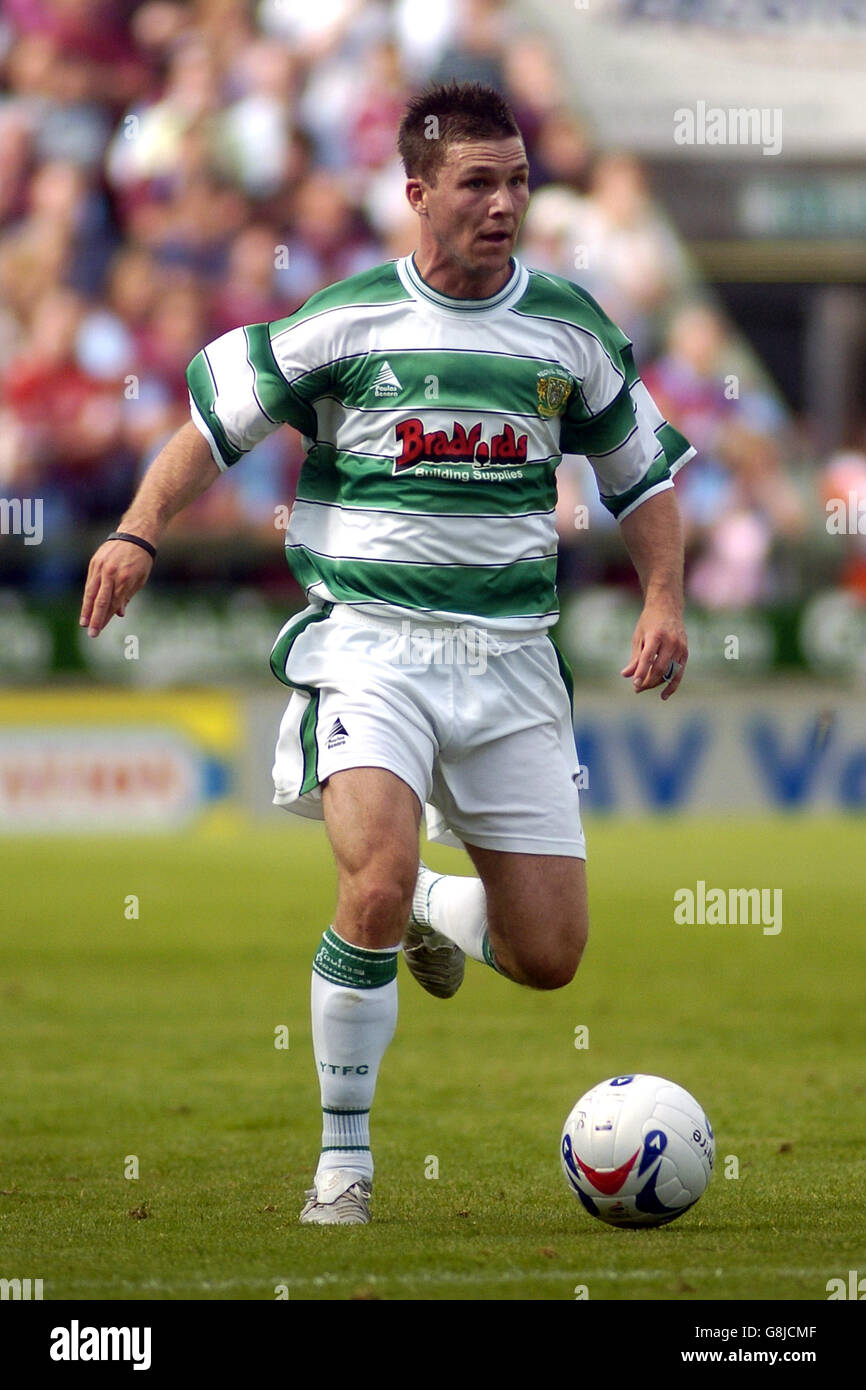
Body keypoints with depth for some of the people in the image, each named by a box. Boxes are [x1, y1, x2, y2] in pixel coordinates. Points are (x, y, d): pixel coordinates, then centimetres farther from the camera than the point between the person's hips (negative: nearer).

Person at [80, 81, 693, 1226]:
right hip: (370, 644, -3)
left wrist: (664, 601, 4)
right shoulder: (347, 319, -1)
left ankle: (437, 913, 38)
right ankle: (344, 1157, -11)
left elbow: (644, 474, 19)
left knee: (548, 958, 1)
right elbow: (216, 414, 6)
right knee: (378, 881, -27)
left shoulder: (569, 327, 7)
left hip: (511, 657, 3)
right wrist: (138, 533, -8)